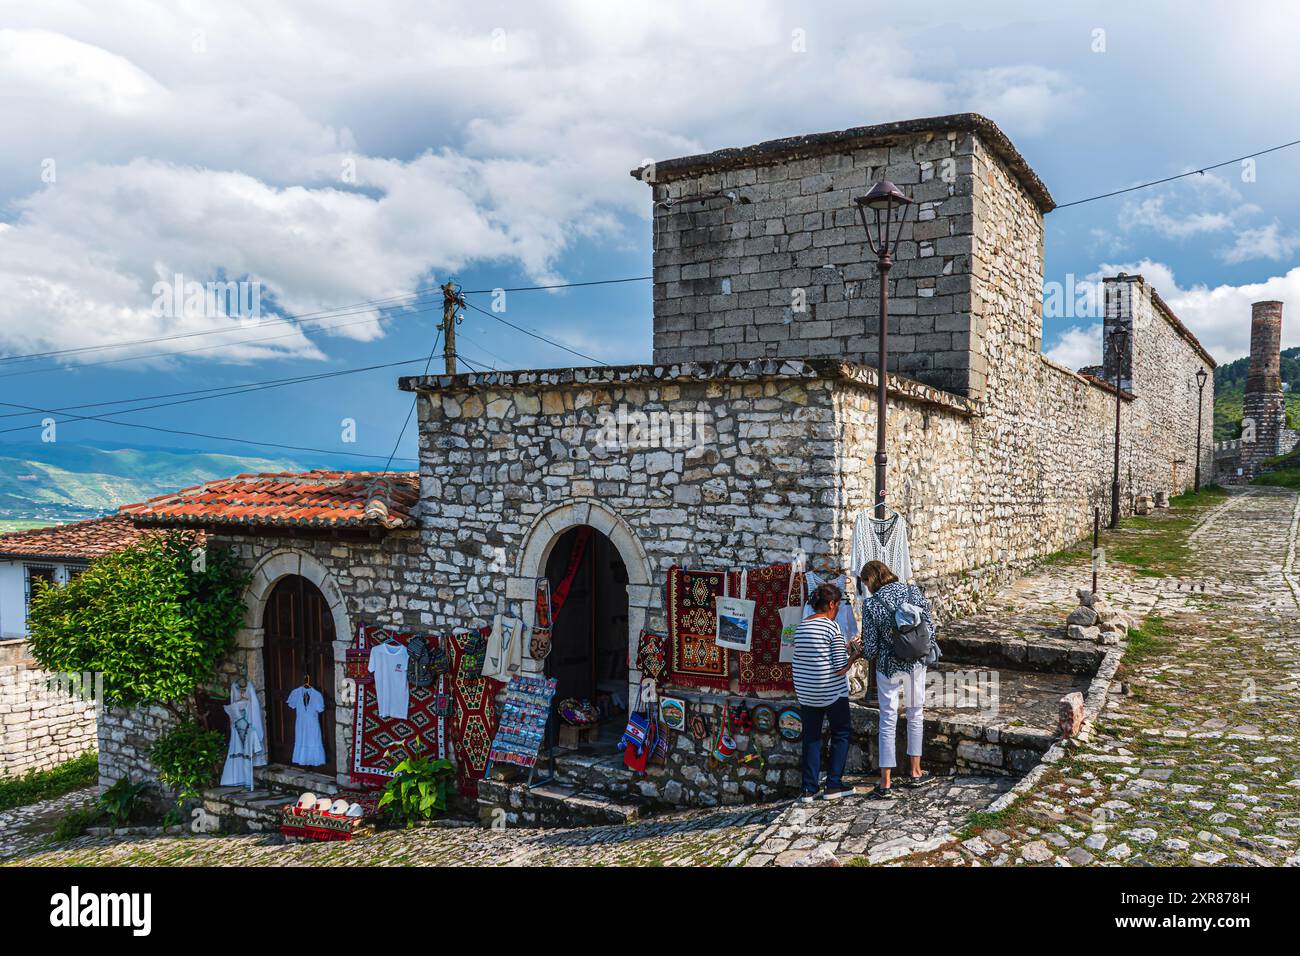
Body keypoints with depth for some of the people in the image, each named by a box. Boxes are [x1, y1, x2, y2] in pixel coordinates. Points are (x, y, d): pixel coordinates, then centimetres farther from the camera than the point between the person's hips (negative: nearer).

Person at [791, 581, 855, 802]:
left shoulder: (801, 626, 5)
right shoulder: (832, 627, -15)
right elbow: (841, 667, -16)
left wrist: (844, 647, 19)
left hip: (805, 691, 6)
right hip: (832, 692, -5)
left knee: (811, 737, 13)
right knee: (841, 733, 13)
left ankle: (809, 789, 13)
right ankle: (833, 785, 13)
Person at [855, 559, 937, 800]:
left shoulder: (871, 604, -15)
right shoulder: (913, 591, -5)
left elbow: (871, 648, -12)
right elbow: (929, 625, -1)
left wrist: (858, 654, 10)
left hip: (889, 667, -3)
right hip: (917, 663, 3)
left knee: (888, 721, 5)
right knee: (915, 714, 20)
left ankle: (885, 785, 7)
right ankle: (915, 773, 31)